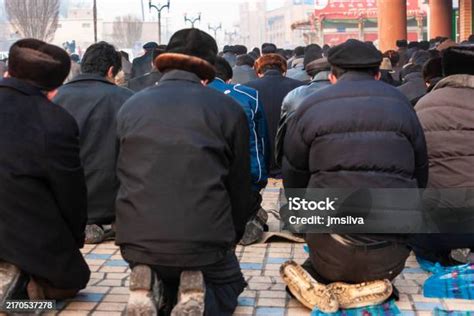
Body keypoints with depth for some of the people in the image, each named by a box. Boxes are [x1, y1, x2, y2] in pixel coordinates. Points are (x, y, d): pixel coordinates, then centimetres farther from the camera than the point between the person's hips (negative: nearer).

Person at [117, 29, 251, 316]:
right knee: (228, 286, 30)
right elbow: (240, 184, 7)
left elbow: (123, 176, 15)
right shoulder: (228, 109, 0)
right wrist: (232, 236, 24)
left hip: (137, 239, 3)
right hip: (205, 241, -2)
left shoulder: (131, 106, 8)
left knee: (164, 284, 35)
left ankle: (153, 290, -1)